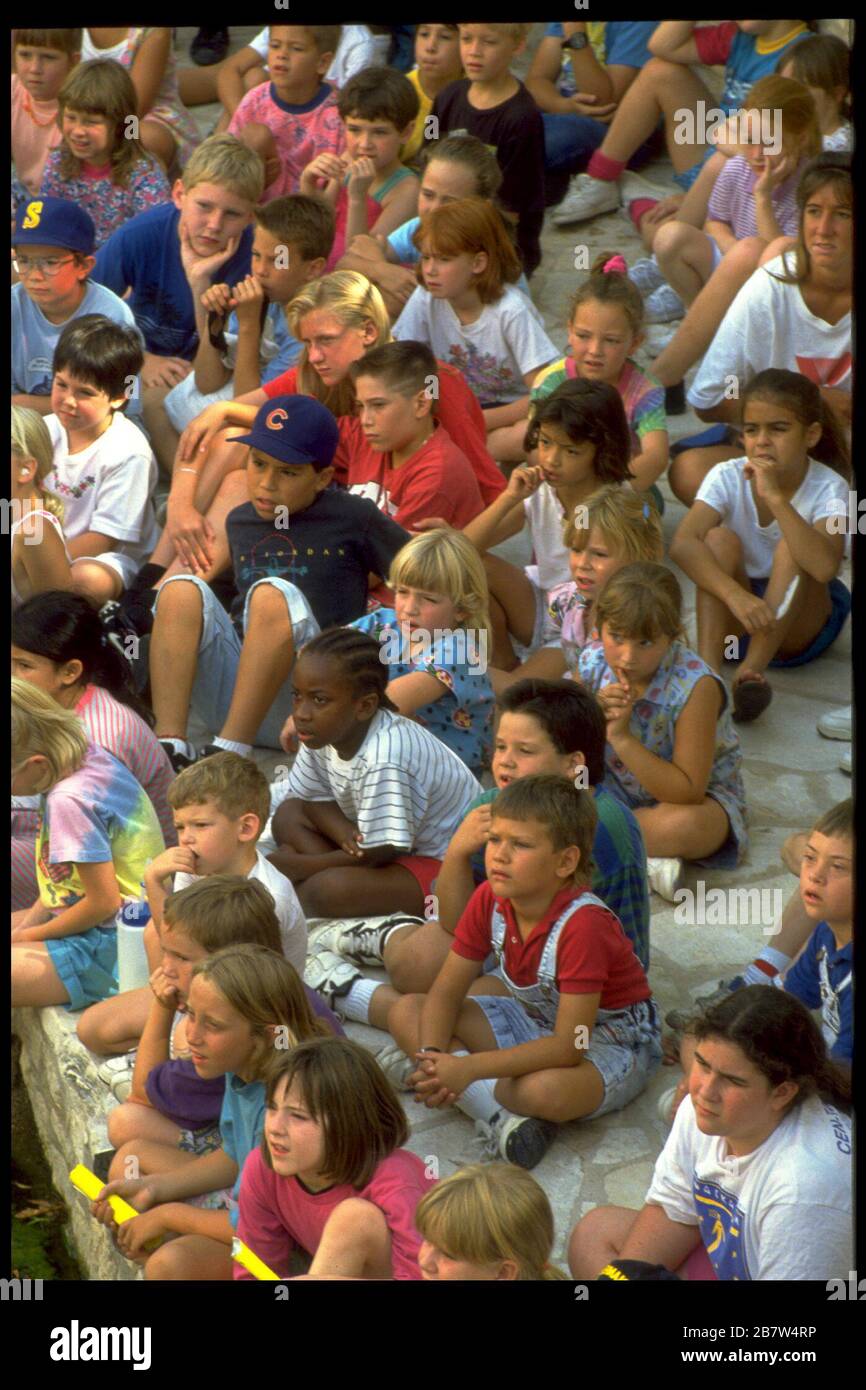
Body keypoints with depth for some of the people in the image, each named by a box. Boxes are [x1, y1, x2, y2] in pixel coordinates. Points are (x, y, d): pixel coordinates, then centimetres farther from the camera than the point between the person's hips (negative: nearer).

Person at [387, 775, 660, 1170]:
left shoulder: (583, 924, -32)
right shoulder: (489, 900, -11)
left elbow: (568, 1046, -33)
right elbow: (446, 993, -5)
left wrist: (469, 1068, -37)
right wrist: (432, 1056, -26)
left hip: (609, 1043, -8)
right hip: (534, 1022, 8)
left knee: (545, 1089, -43)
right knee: (405, 1012, -9)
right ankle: (502, 1116, -27)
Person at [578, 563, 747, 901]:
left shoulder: (696, 686, -27)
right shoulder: (593, 663, -13)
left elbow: (687, 791, -28)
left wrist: (622, 737, -34)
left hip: (701, 797, -6)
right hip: (619, 789, 6)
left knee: (683, 825, -41)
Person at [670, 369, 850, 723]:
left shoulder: (828, 488, -16)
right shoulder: (728, 477, -12)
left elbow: (824, 567, -37)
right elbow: (682, 544, -30)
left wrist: (775, 497, -40)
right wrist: (735, 594, -44)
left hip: (802, 622, -1)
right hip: (734, 613, 1)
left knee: (792, 548, -28)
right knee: (721, 539, -25)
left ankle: (752, 670, -40)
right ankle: (708, 673, -41)